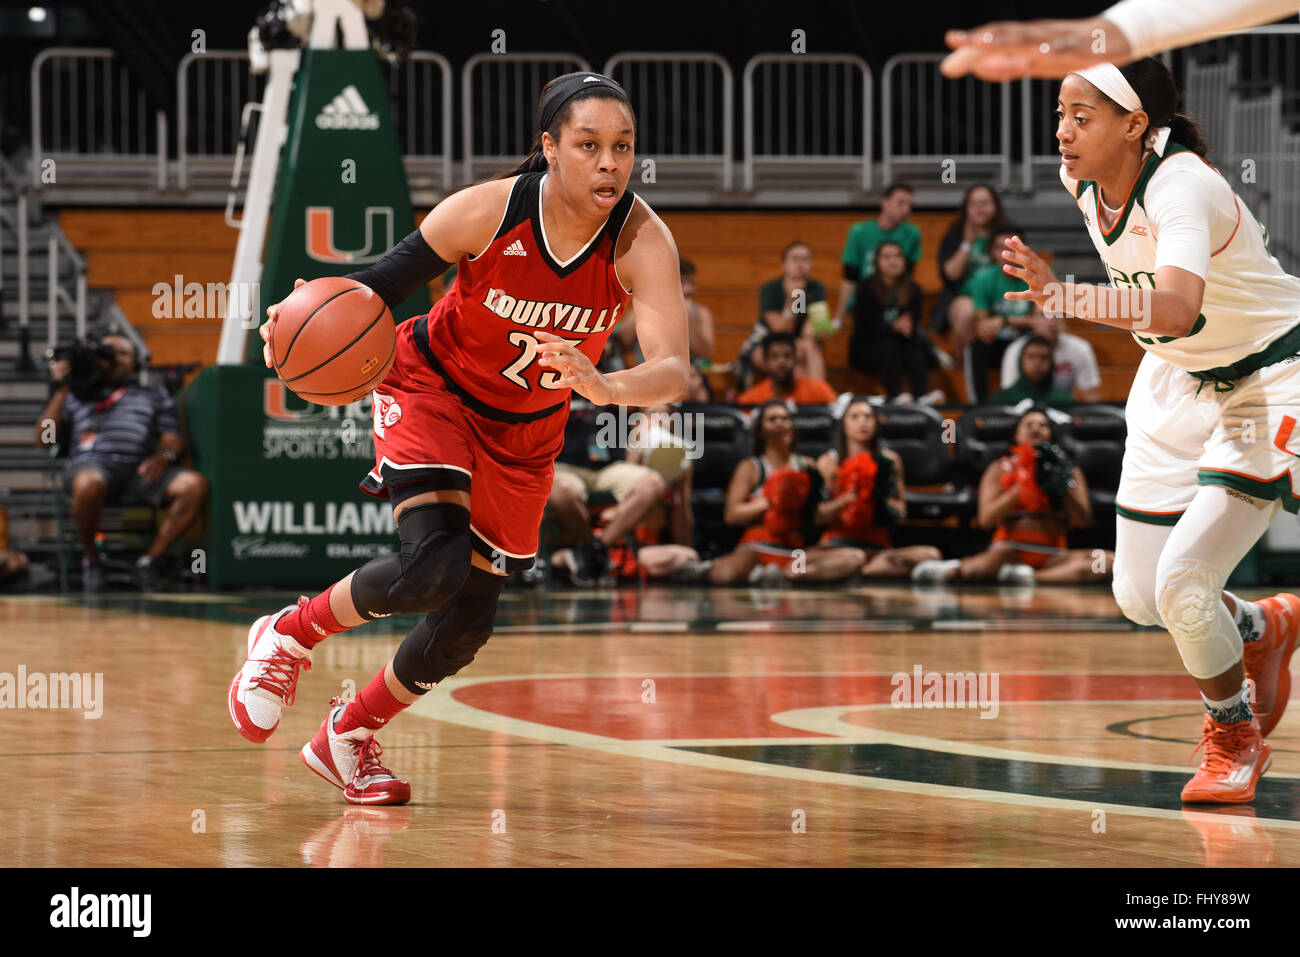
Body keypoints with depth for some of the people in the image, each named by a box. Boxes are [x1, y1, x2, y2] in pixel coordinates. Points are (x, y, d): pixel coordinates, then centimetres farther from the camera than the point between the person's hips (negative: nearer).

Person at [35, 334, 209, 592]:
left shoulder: (154, 397, 32)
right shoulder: (76, 396, 29)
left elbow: (174, 440, 18)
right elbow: (43, 438, 14)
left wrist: (165, 456, -6)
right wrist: (61, 389, 8)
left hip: (141, 469, 2)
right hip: (92, 465, -2)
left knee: (195, 485, -29)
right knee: (88, 484, -42)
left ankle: (149, 559, -17)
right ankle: (90, 558, -15)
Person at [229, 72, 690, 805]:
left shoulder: (641, 241, -27)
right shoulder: (489, 210, -28)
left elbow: (674, 370, -37)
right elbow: (381, 285, -16)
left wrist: (603, 386, -58)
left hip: (526, 432, 3)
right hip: (432, 389, -3)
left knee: (466, 625, 6)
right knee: (434, 564, -26)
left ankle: (349, 737, 31)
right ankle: (289, 635, 2)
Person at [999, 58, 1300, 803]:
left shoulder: (1182, 189, -32)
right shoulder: (1083, 180, -8)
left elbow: (1178, 307, -52)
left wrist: (1063, 296, -61)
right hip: (1180, 383, 8)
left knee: (1183, 581, -18)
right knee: (1140, 597, 6)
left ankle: (1235, 738, 10)